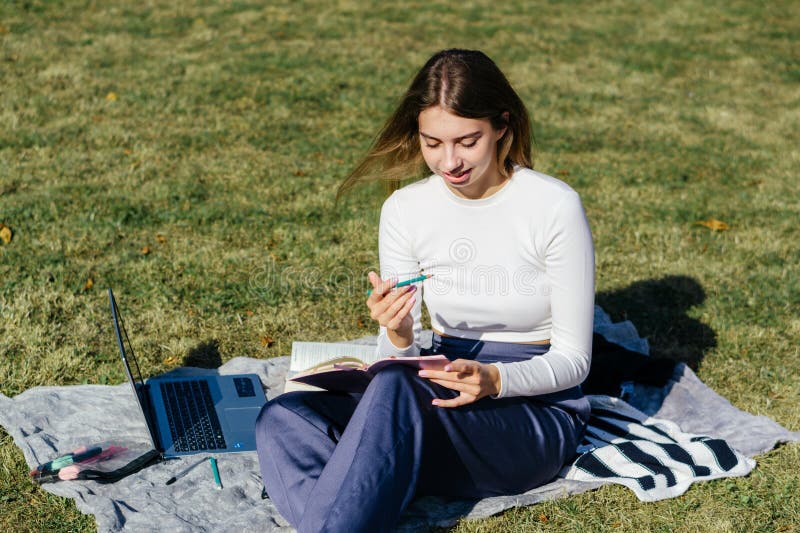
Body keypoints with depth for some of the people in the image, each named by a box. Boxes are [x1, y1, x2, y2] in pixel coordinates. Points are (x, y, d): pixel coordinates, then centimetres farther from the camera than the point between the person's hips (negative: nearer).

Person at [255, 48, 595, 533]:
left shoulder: (554, 206, -11)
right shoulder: (405, 210, 1)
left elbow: (573, 359, -8)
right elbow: (405, 359, 4)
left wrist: (494, 380, -27)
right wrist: (398, 334, -20)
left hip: (538, 413, -4)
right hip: (445, 397, 5)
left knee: (396, 389, -36)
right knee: (281, 418, -21)